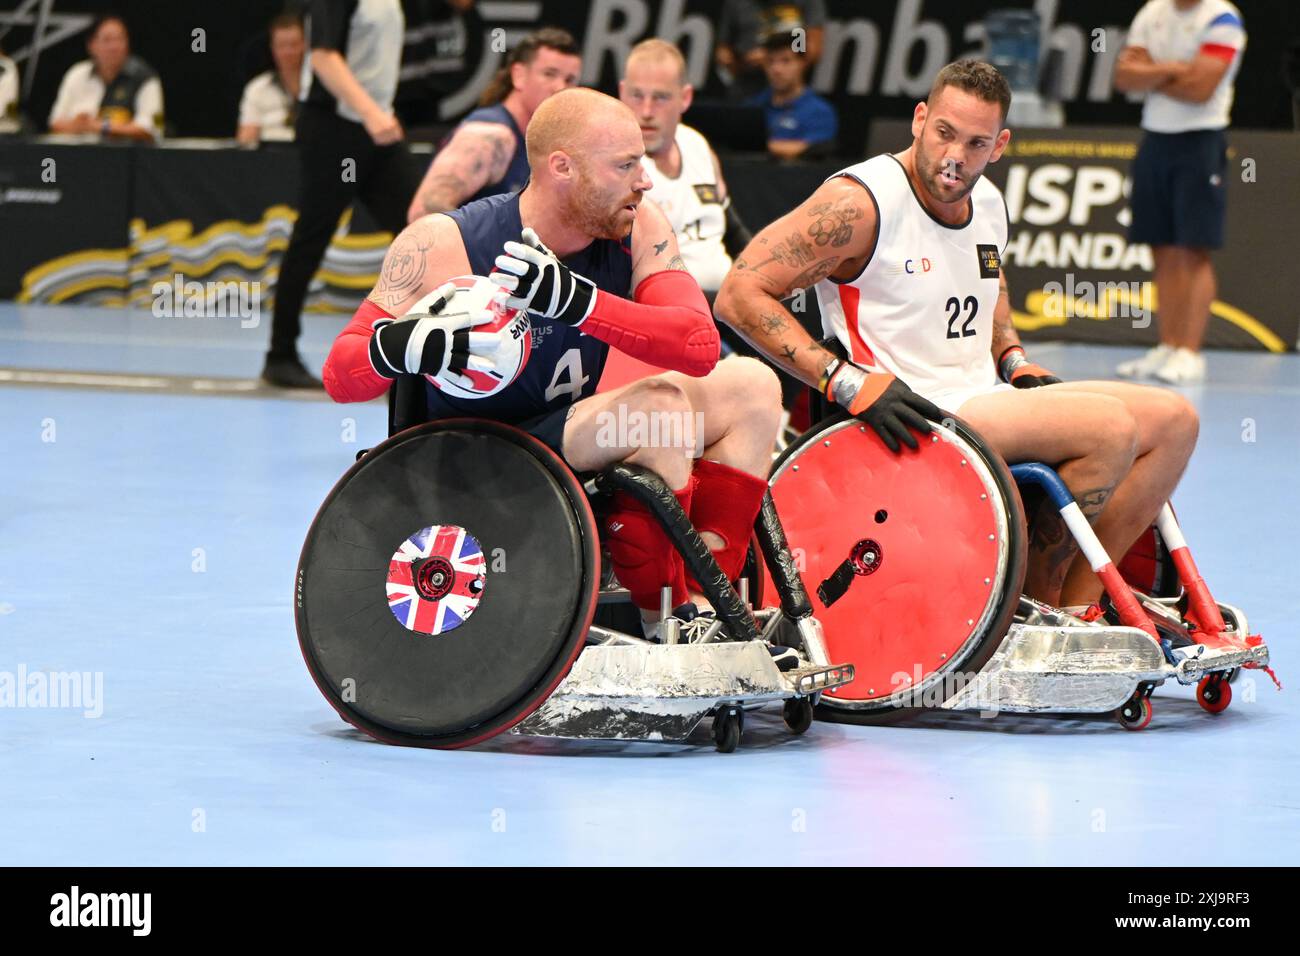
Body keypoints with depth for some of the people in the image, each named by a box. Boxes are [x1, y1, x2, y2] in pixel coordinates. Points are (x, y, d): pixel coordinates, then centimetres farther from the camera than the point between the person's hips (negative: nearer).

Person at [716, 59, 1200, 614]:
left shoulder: (987, 203, 11)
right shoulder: (859, 204, -14)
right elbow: (740, 294, -19)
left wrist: (1015, 361, 13)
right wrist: (848, 382, -24)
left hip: (989, 401, 9)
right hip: (917, 421, -9)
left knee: (1173, 421, 3)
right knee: (1111, 428, -23)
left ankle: (1079, 601, 0)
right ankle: (1038, 603, -8)